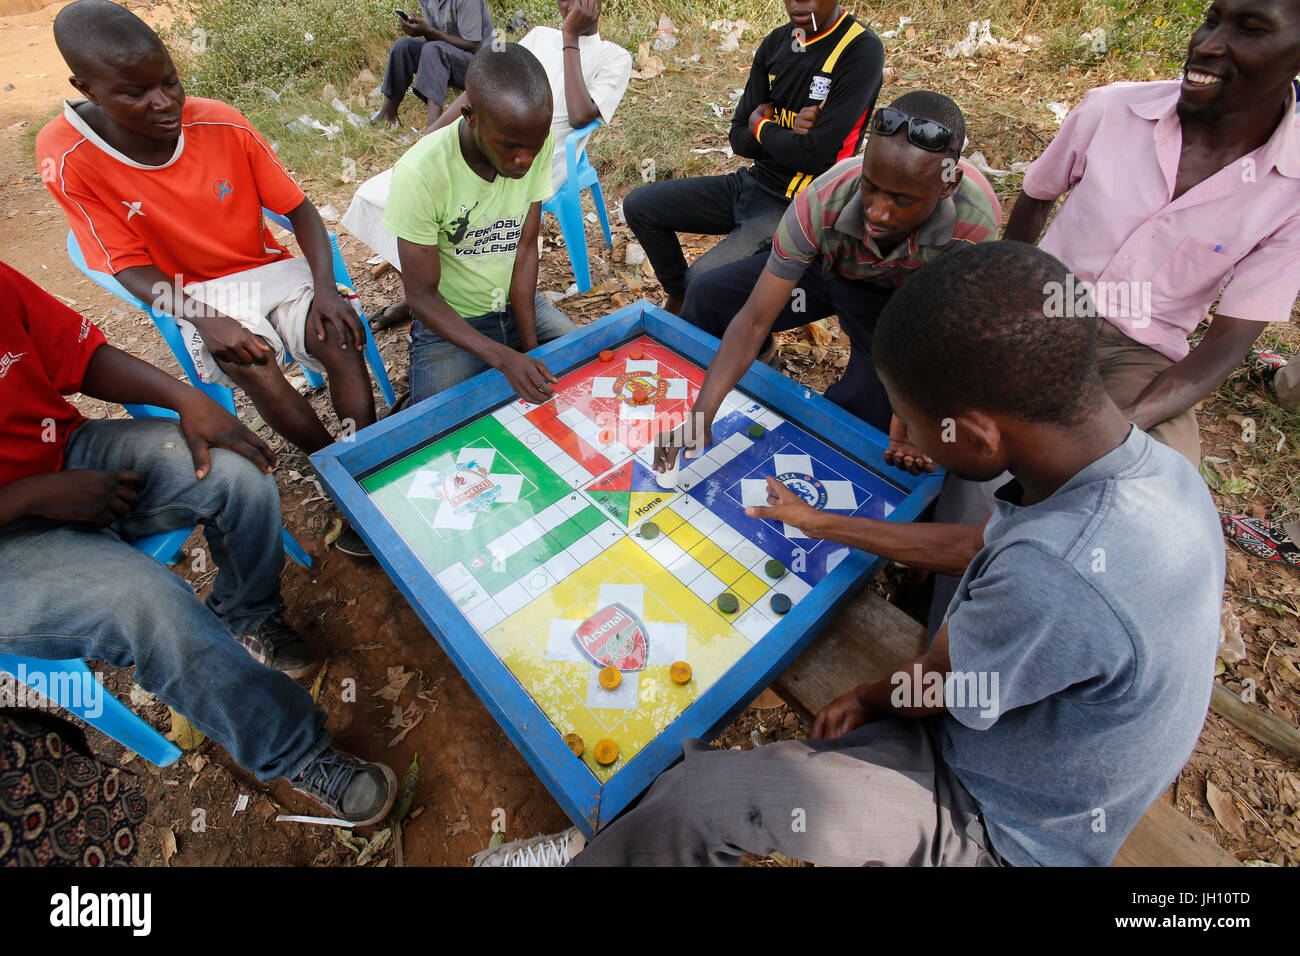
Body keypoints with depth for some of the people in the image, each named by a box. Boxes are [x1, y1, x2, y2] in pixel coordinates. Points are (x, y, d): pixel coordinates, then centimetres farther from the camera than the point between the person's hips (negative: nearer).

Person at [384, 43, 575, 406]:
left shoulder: (539, 143, -13)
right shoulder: (420, 173, -25)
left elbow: (526, 247, -8)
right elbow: (422, 296, -20)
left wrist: (530, 349, -13)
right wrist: (504, 358, -33)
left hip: (520, 304, 4)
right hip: (449, 321, -4)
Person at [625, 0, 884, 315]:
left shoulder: (861, 49, -14)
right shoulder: (776, 43, 7)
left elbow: (813, 153, -21)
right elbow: (739, 139, 6)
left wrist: (761, 126, -4)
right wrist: (788, 134, -14)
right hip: (751, 183, 7)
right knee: (638, 205, 2)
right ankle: (676, 299, 17)